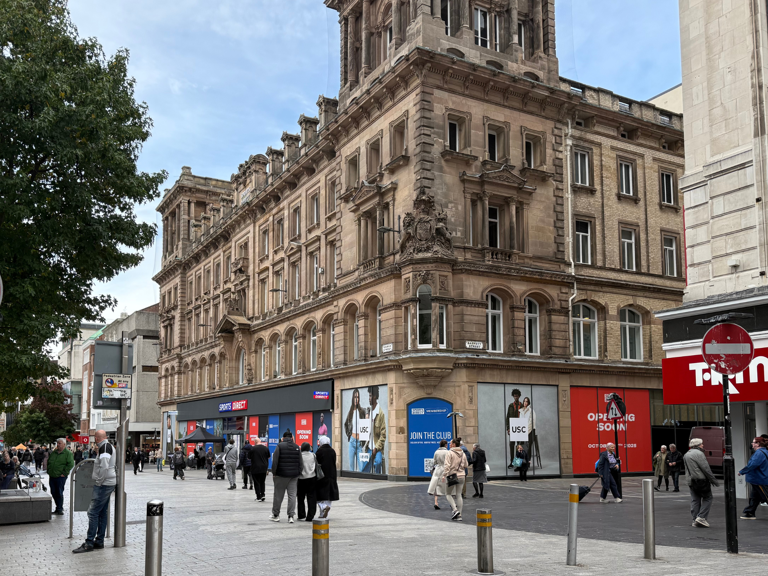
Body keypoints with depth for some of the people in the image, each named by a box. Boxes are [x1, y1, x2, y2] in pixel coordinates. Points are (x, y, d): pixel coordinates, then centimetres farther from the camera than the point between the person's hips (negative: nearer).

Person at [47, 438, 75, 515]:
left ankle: (59, 509, 5)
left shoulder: (68, 453, -7)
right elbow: (48, 462, 24)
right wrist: (49, 471, 13)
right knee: (53, 493, 11)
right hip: (52, 477, 7)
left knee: (59, 493, -3)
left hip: (60, 477, -7)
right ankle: (59, 507, 23)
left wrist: (64, 473, -15)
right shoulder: (53, 452, 14)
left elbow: (71, 464, -14)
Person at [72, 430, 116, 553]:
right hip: (109, 484, 11)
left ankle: (89, 543, -8)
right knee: (103, 512, 13)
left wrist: (99, 482, -17)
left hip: (104, 484, -11)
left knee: (93, 512, -9)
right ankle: (99, 542, 18)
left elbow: (104, 467, -25)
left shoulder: (104, 447, -16)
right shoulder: (110, 447, 15)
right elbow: (115, 463, 25)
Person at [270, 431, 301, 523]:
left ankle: (276, 515, 16)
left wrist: (274, 473, -2)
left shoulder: (279, 446, -4)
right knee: (292, 495, 4)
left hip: (281, 475, -3)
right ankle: (291, 516, 0)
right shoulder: (297, 447, 7)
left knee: (278, 495, 7)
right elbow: (300, 463, 7)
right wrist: (298, 474, 11)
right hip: (294, 475, 3)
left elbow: (275, 461, -8)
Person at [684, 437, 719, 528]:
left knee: (695, 500, 9)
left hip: (691, 481, 8)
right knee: (707, 498, 2)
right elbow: (706, 469, -15)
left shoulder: (686, 455, 16)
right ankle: (701, 517, -8)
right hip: (701, 480, -8)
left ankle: (695, 520, 6)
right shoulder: (698, 453, -12)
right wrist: (713, 480, -10)